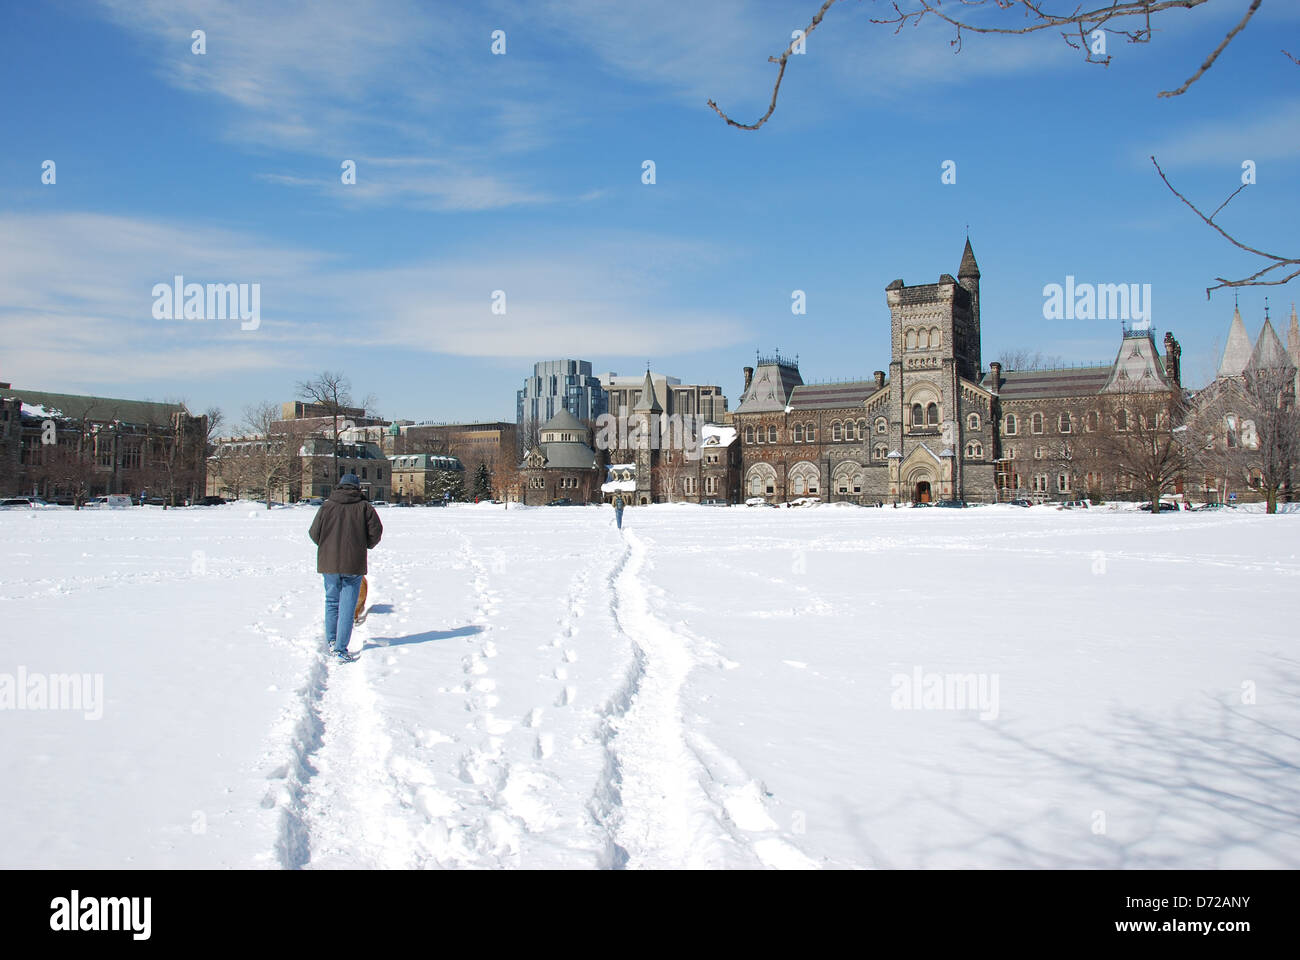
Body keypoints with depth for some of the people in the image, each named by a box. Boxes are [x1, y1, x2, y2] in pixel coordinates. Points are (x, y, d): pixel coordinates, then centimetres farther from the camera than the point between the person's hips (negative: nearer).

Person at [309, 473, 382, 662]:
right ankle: (340, 648, -4)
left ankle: (331, 640, 23)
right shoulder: (364, 507, -1)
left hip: (329, 563, 2)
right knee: (347, 606, 1)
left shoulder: (327, 506, 2)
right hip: (354, 564, -2)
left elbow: (314, 533, 2)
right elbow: (376, 530, -5)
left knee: (331, 601, 19)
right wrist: (367, 545, 14)